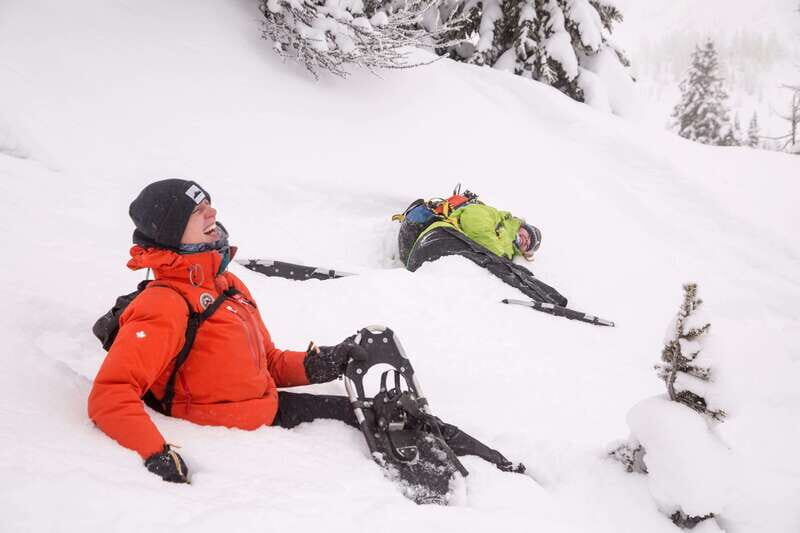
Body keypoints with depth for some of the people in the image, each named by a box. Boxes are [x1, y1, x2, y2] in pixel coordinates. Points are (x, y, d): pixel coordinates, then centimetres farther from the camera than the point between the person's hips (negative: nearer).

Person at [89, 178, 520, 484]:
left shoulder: (227, 285, 11)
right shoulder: (164, 305, -17)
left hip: (271, 404, 9)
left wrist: (314, 366, -4)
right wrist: (156, 455, -39)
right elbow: (109, 397, -25)